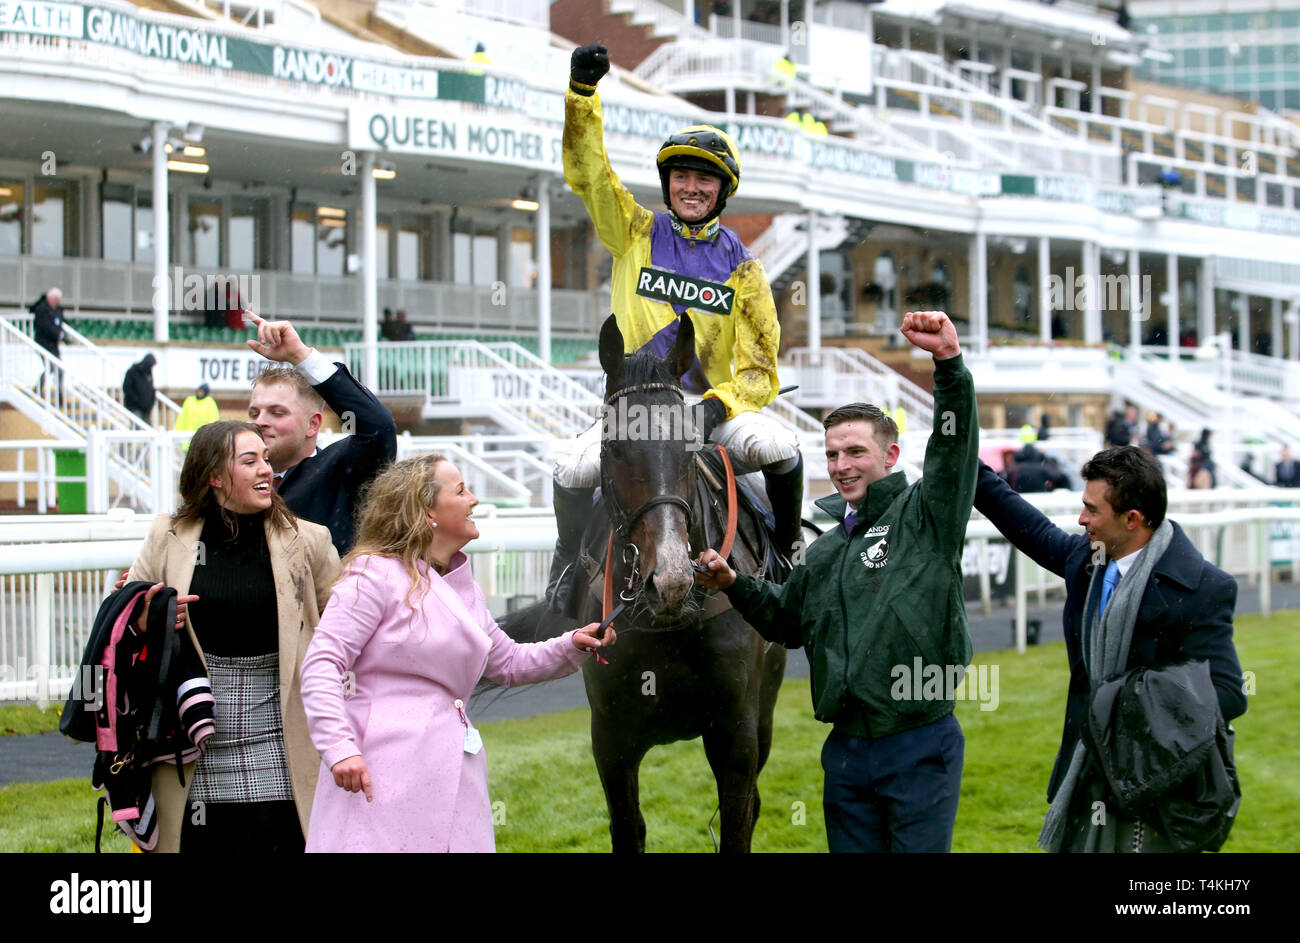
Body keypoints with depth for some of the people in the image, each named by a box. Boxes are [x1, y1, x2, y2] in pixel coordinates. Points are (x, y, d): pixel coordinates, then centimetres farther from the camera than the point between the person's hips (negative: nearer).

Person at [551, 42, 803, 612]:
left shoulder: (739, 265, 4)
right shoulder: (638, 234, 5)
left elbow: (760, 369, 2)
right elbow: (588, 170, -6)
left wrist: (719, 404, -18)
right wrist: (582, 90, -19)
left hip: (714, 406, 0)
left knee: (776, 447, -30)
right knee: (574, 471, -26)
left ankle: (790, 549, -2)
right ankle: (568, 563, 4)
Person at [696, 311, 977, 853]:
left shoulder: (924, 515, -2)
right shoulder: (823, 553, 17)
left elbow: (955, 445, -19)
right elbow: (787, 623, 32)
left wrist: (949, 362, -33)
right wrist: (735, 586, 17)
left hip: (920, 748, -6)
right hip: (846, 753, 6)